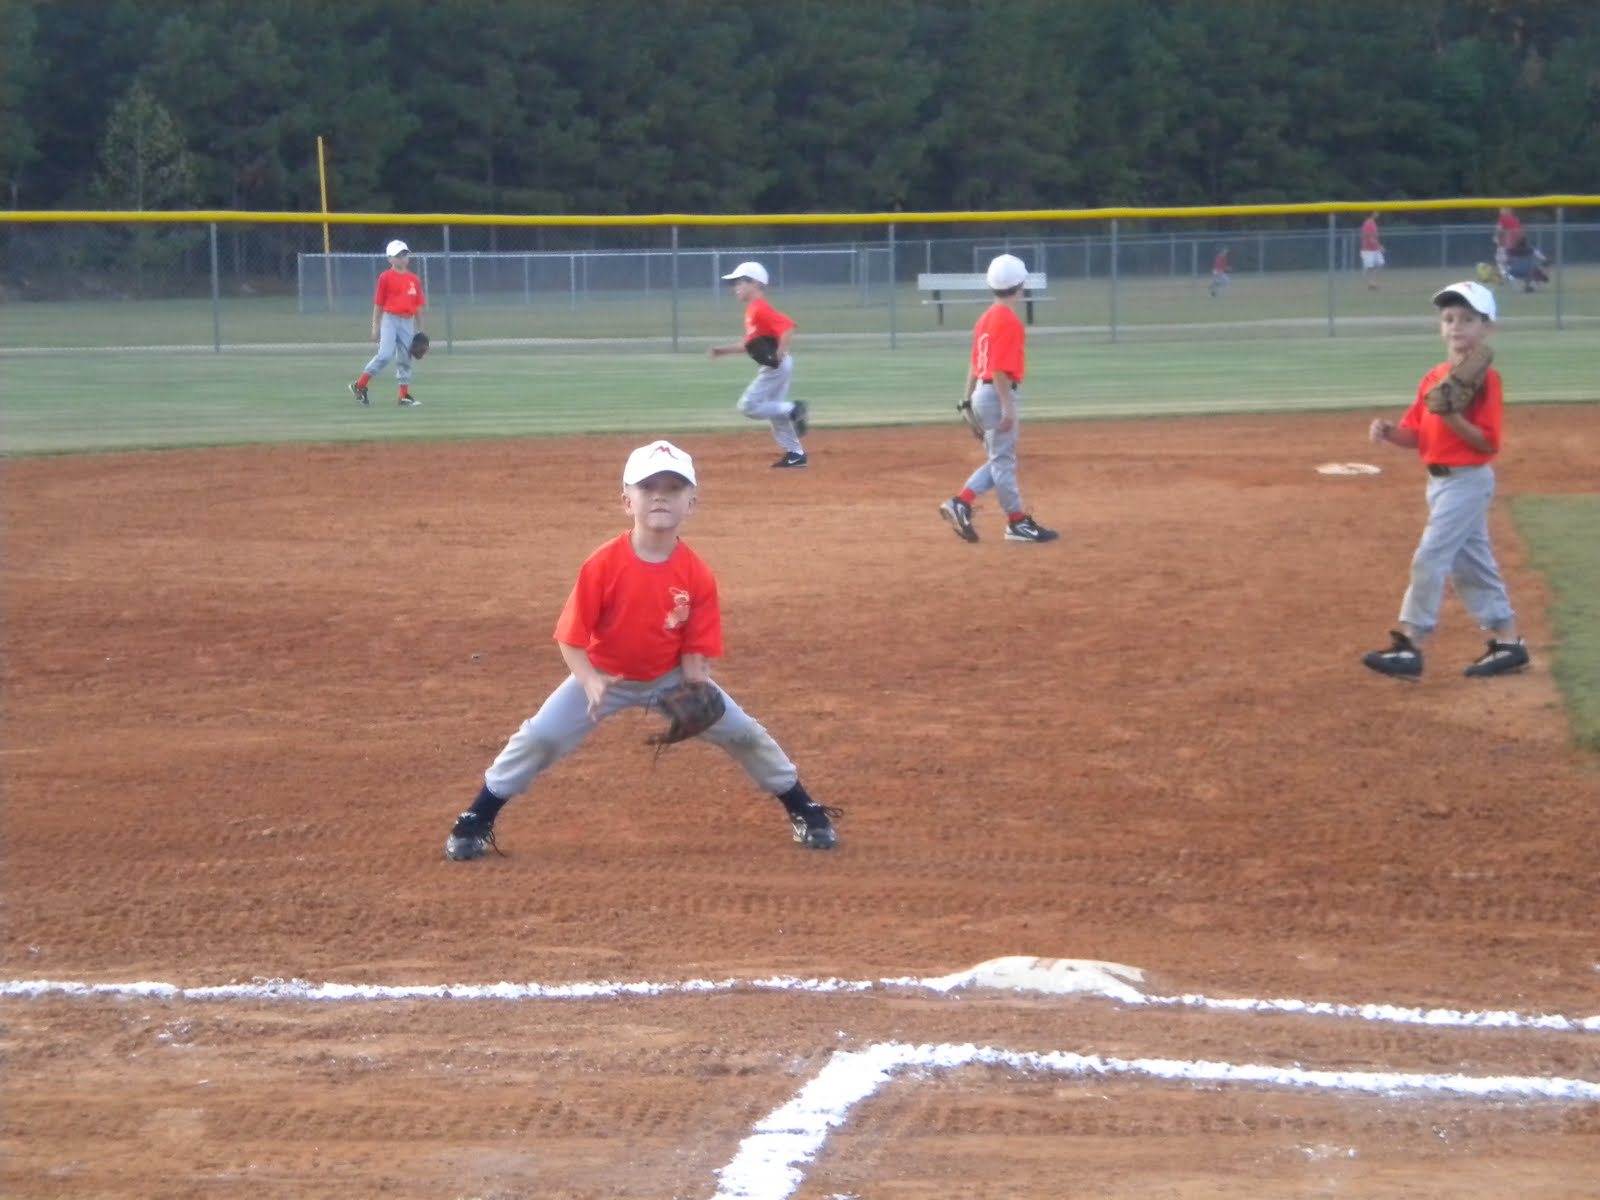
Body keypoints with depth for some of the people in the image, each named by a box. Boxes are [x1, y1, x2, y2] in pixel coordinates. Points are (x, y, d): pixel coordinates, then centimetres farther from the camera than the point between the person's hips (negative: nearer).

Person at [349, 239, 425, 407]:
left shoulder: (414, 279, 10)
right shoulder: (386, 277, -2)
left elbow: (418, 306, 13)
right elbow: (378, 304, 0)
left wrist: (420, 331, 13)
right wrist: (375, 327, -2)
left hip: (408, 322, 5)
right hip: (390, 319, -5)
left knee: (405, 359, 7)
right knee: (385, 354, -17)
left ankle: (404, 395, 12)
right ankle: (359, 385, -8)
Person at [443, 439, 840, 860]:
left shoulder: (697, 575, -20)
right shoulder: (602, 565, -26)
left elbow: (695, 650, -12)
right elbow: (570, 639, -19)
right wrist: (591, 684, -35)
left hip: (672, 677, 2)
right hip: (604, 675, -1)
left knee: (744, 732, -3)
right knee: (539, 738, -14)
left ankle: (804, 811, 18)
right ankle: (476, 822, 2)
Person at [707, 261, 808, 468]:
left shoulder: (760, 309, -16)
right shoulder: (752, 311, 15)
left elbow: (788, 326, -27)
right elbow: (749, 344, 23)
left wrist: (780, 353, -31)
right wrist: (723, 350, 17)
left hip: (776, 366, -10)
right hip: (772, 367, 10)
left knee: (748, 406, -12)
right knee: (774, 409, 15)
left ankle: (792, 409, -11)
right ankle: (795, 454, 19)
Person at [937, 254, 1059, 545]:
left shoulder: (986, 318, 12)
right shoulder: (1008, 321, -16)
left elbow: (975, 363, 16)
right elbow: (1000, 368, -21)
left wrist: (968, 399, 21)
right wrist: (1008, 407, -21)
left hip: (982, 392, 9)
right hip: (999, 394, -9)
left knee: (999, 460, 15)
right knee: (1003, 461, -3)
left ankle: (960, 503, 4)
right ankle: (1018, 523, 4)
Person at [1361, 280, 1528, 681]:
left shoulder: (1485, 378, -14)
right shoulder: (1433, 378, 11)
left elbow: (1488, 442, -17)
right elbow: (1416, 435, 11)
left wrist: (1453, 418, -30)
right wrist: (1389, 431, -9)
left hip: (1468, 480, -9)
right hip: (1439, 480, 9)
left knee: (1430, 557, -11)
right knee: (1470, 564, 13)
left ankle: (1409, 646, -8)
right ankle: (1507, 643, 22)